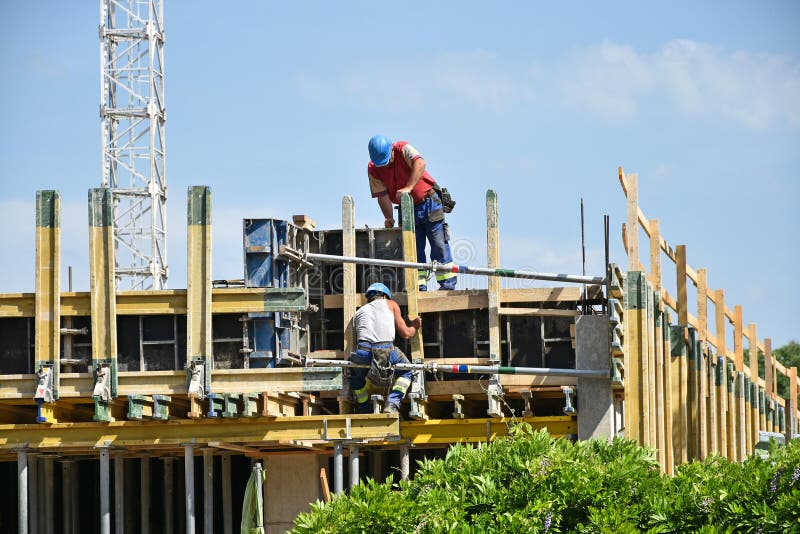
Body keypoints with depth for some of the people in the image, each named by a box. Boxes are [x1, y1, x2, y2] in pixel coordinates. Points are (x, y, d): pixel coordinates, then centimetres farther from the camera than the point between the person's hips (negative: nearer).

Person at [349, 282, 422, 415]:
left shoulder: (359, 312, 30)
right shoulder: (390, 304, 23)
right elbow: (405, 334, 20)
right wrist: (415, 327, 44)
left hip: (363, 354, 2)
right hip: (386, 351, -2)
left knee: (356, 376, 36)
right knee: (406, 372, 27)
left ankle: (364, 412, 26)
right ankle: (392, 405, 6)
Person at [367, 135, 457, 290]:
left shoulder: (403, 149, -17)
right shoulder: (373, 169, -6)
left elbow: (420, 164, -35)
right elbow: (382, 195, -6)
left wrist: (408, 188, -45)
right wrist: (389, 218, -17)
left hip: (427, 201, -4)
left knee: (439, 244, -5)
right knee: (414, 249, 3)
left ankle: (448, 284, -2)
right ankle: (420, 286, 5)